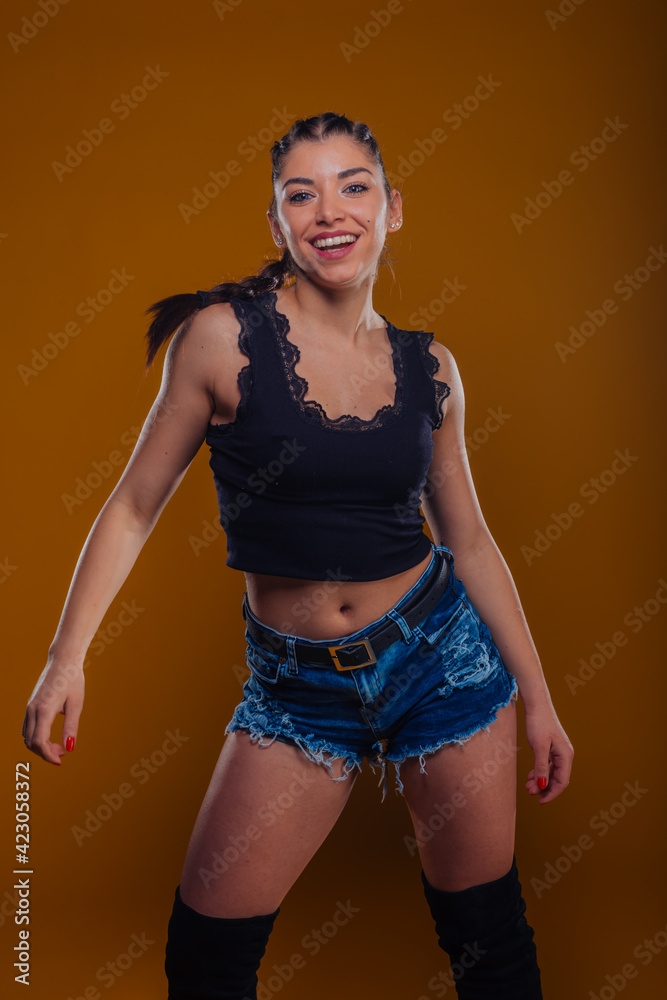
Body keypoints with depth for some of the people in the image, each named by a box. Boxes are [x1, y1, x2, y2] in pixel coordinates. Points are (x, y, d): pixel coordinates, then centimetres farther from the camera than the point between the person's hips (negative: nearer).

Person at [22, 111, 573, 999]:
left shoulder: (429, 367, 0)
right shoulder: (224, 336, -9)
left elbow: (471, 541, 8)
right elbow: (136, 506, -3)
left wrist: (538, 697, 10)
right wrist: (67, 658, -11)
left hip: (442, 654, 2)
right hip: (297, 685, -1)